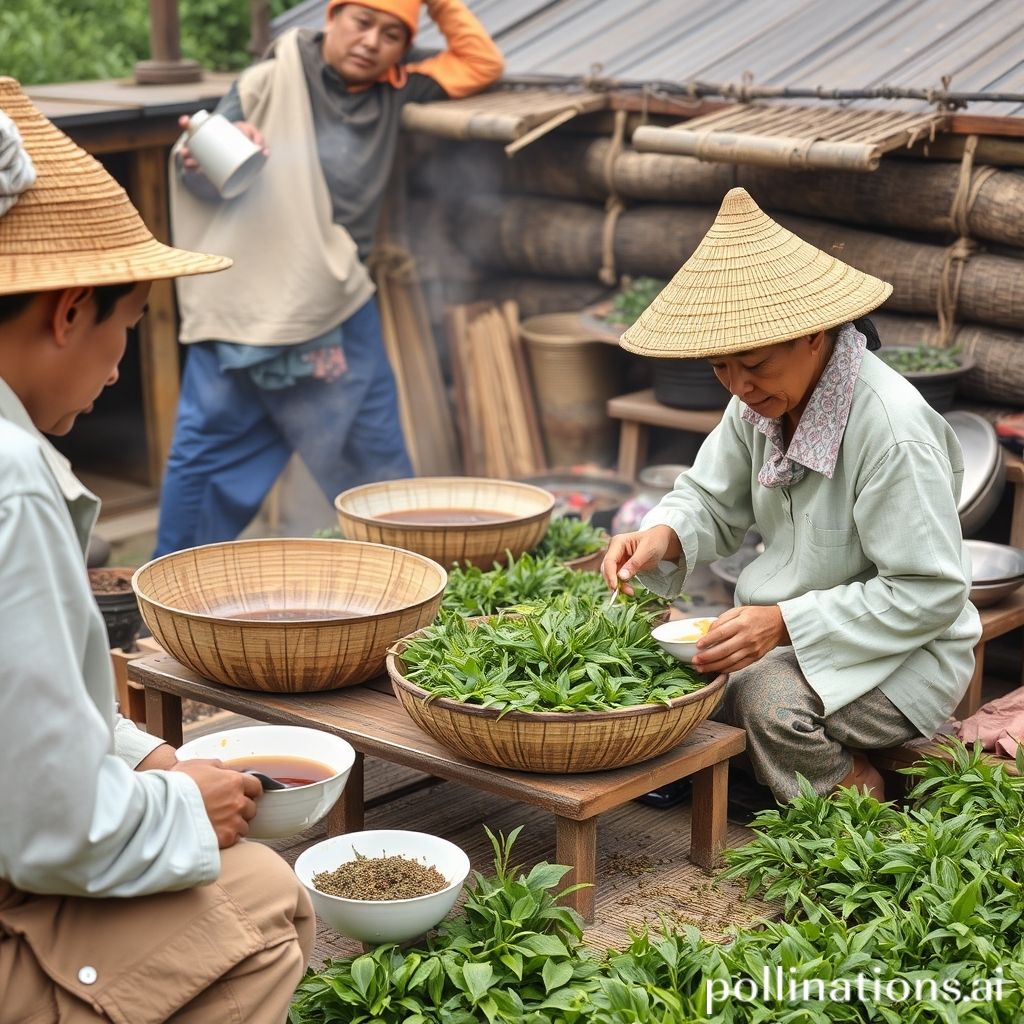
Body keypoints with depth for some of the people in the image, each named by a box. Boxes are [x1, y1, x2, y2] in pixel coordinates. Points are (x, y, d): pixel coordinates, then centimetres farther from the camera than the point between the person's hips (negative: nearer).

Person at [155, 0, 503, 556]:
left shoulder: (393, 91, 7)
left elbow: (481, 64, 13)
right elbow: (195, 170, -3)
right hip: (244, 298, -3)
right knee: (208, 446, 1)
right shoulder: (271, 82, -4)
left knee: (374, 452, 6)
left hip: (336, 306, 3)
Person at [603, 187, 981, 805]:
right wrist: (664, 536, -15)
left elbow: (930, 593, -26)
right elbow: (715, 502, 9)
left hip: (905, 654, -7)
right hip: (790, 636, 7)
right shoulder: (764, 400, -3)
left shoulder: (893, 428, -28)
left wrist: (786, 623, -32)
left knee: (770, 697, -32)